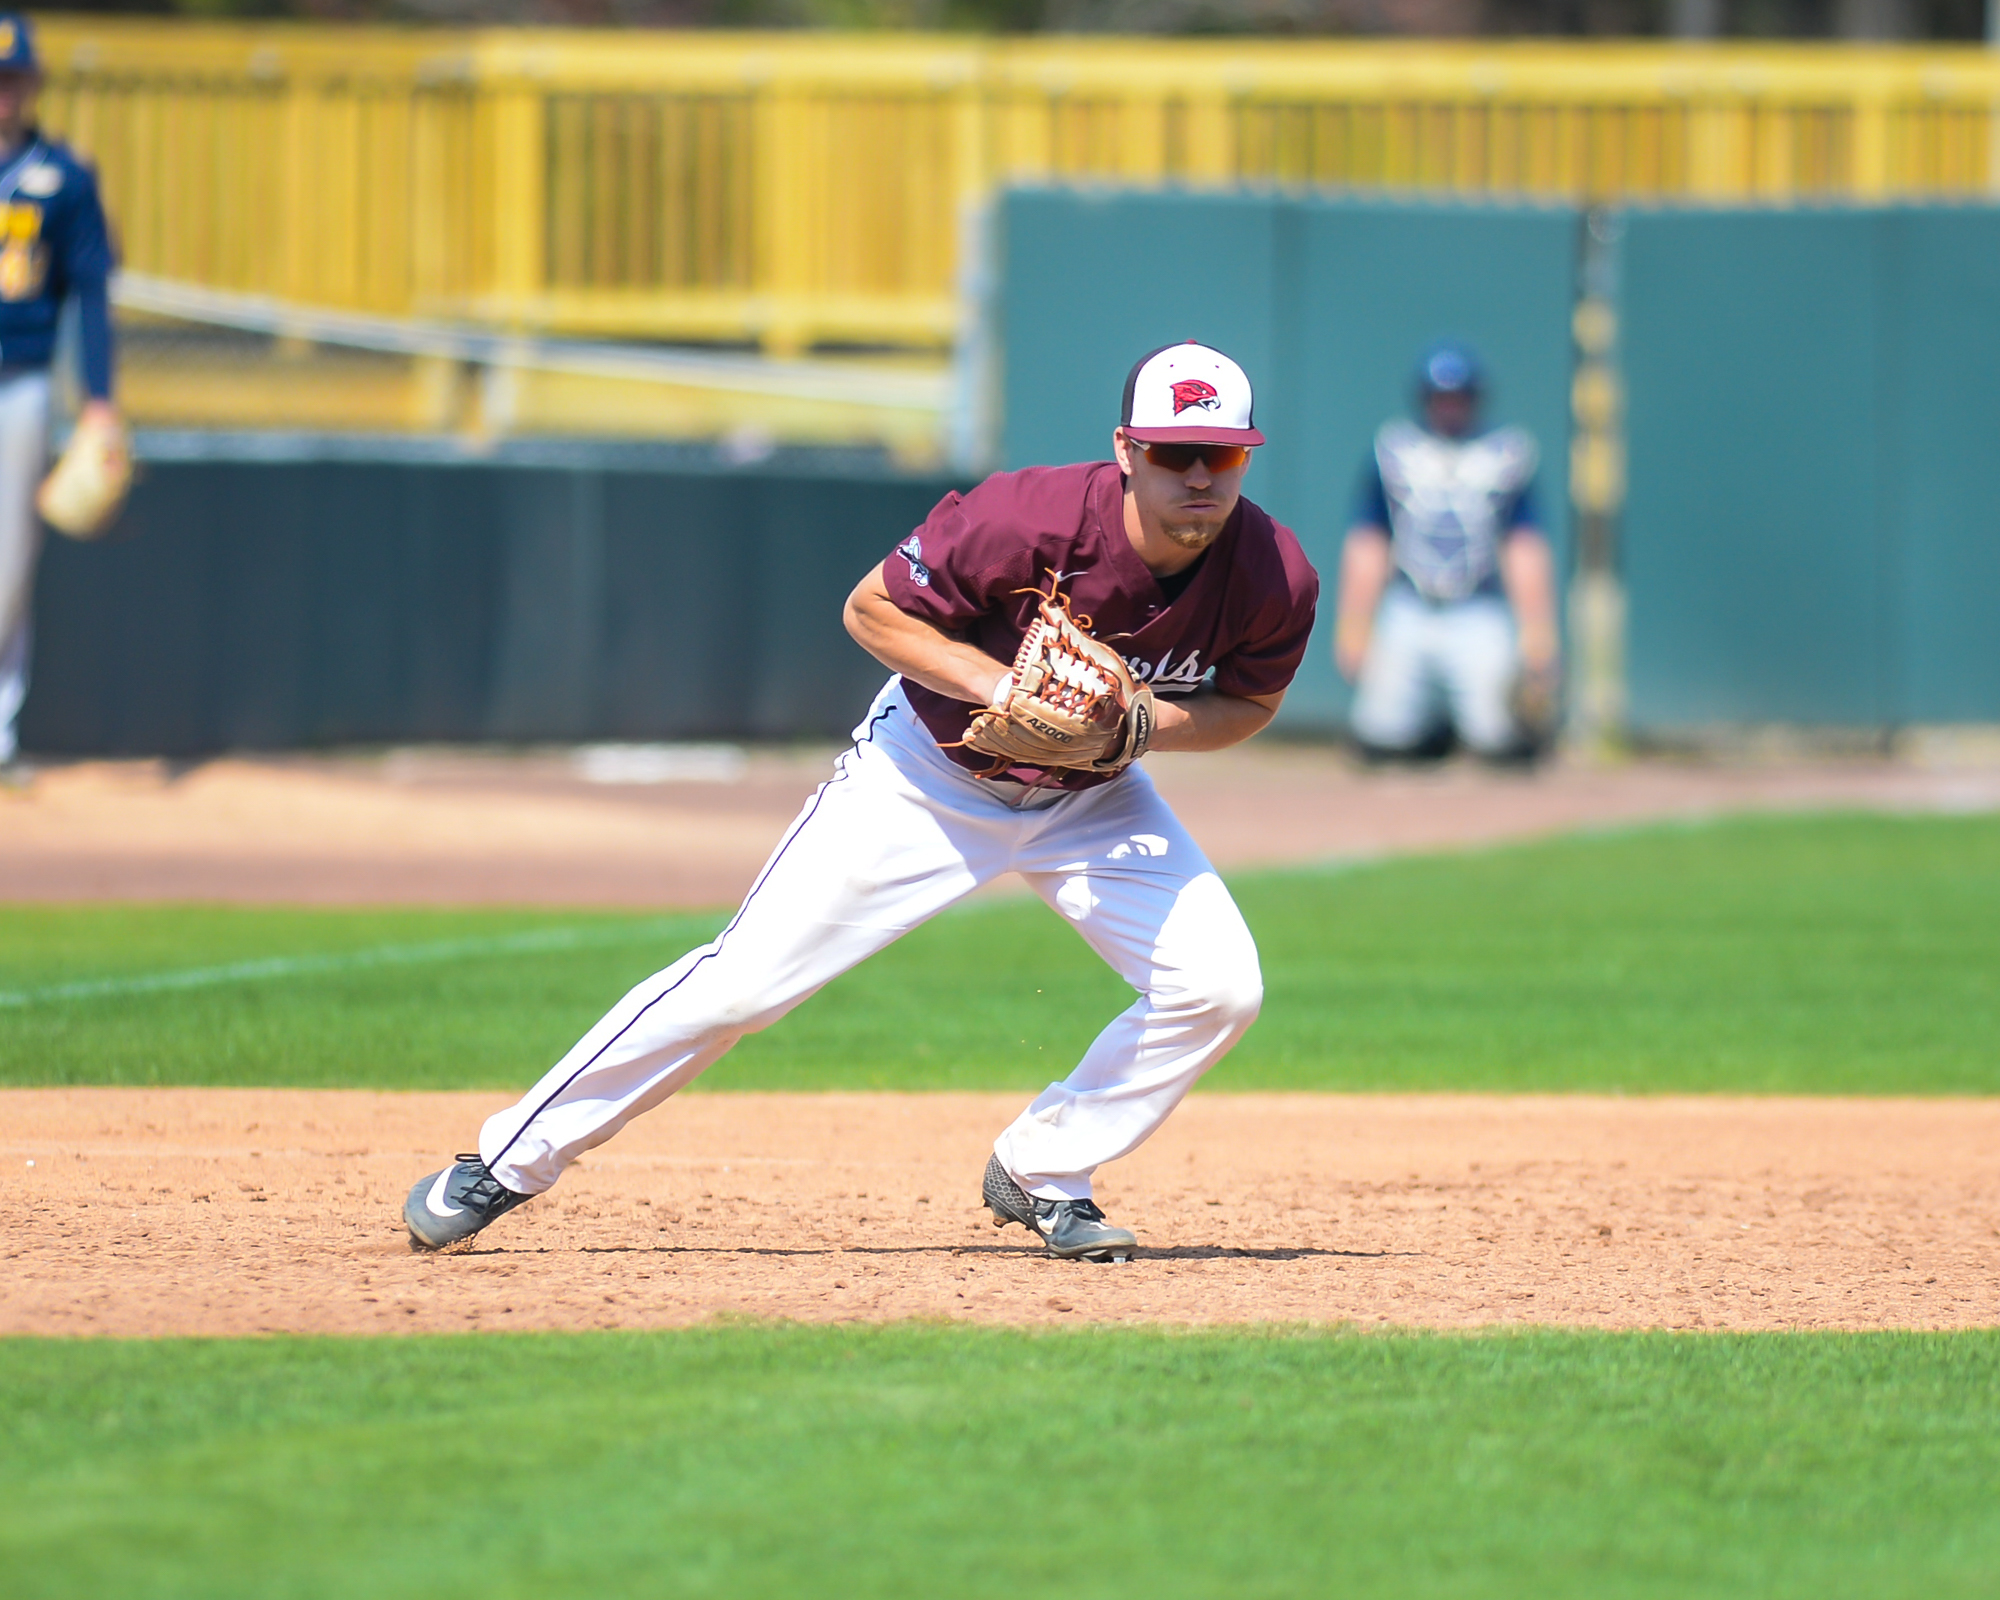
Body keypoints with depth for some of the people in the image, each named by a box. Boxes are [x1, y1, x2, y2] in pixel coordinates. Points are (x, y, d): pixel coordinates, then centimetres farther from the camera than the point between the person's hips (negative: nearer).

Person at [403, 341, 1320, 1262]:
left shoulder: (1273, 577, -22)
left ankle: (1041, 1178, 8)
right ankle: (507, 1163, 3)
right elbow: (871, 609, -18)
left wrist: (1141, 721, -23)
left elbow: (1250, 703, -3)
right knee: (743, 979, -9)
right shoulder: (1026, 521, -32)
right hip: (930, 768, -4)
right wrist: (994, 684, -32)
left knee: (1218, 985, -13)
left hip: (1089, 799, 4)